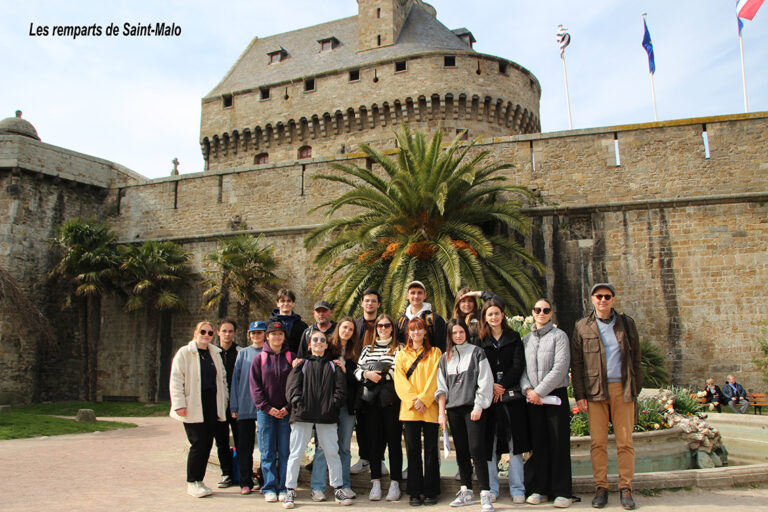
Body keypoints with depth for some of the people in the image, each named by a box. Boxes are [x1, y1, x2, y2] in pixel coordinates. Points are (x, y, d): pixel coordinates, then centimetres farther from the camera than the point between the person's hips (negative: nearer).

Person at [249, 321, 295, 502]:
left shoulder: (291, 358, 4)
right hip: (265, 412, 0)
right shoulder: (259, 359, 4)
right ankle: (269, 488, 14)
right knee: (267, 452, 4)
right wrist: (267, 408, -9)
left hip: (286, 412, 0)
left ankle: (284, 487, 13)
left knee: (285, 452, 3)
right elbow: (255, 387, 1)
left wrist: (288, 408, -9)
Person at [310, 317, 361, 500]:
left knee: (344, 447, 9)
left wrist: (345, 370, -9)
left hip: (347, 404, 3)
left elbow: (358, 378, 7)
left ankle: (344, 486, 18)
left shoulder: (355, 351, 11)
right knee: (323, 445, -3)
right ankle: (317, 487, 4)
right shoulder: (327, 348, 3)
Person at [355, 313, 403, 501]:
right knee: (374, 440, 5)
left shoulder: (398, 349, 5)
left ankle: (395, 483, 9)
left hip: (391, 400, -3)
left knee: (393, 440, 1)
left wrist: (381, 374, -9)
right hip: (371, 401, 3)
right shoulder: (367, 349, 16)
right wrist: (367, 374, -8)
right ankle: (376, 483, 12)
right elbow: (357, 371, 10)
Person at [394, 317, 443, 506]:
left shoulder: (435, 353, 9)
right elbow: (400, 380, 3)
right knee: (413, 450, 3)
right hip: (409, 408, 1)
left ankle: (430, 492, 10)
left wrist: (424, 398, -13)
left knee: (431, 449, 2)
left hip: (430, 407, -1)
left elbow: (435, 378, -1)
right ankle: (415, 492, 11)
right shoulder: (402, 355, 13)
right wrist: (412, 400, -10)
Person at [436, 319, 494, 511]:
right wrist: (441, 413, 5)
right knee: (461, 452, 8)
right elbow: (441, 387, 13)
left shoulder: (477, 352, 3)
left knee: (476, 450, -10)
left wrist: (478, 407, -9)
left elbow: (485, 382, -2)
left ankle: (485, 495, -5)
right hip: (453, 409, 4)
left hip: (473, 408, -4)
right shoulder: (445, 358, 14)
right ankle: (466, 492, 17)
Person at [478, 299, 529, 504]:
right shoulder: (480, 341, 8)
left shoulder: (514, 338, 8)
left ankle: (517, 489, 10)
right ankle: (491, 488, 12)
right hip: (488, 396, 0)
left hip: (511, 396, 0)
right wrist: (490, 386, -13)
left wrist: (502, 386, -10)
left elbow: (518, 366, -1)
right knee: (489, 444, 2)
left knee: (515, 443, 1)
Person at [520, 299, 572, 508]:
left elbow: (560, 367, -10)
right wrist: (527, 389, -9)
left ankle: (561, 491, 9)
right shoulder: (526, 339, 12)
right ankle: (537, 488, 15)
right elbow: (521, 368, 9)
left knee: (558, 442, 0)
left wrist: (540, 391, -14)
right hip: (532, 398, 3)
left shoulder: (559, 336, 0)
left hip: (555, 395, -3)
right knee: (537, 442, 5)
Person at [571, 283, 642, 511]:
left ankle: (625, 488, 12)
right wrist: (579, 394, -1)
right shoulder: (582, 327, 7)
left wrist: (636, 388, 3)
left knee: (625, 441, 2)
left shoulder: (626, 324, 10)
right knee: (598, 442, 2)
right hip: (595, 390, 0)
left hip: (622, 389, 1)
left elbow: (635, 359, 11)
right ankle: (601, 487, 11)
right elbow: (576, 364, 6)